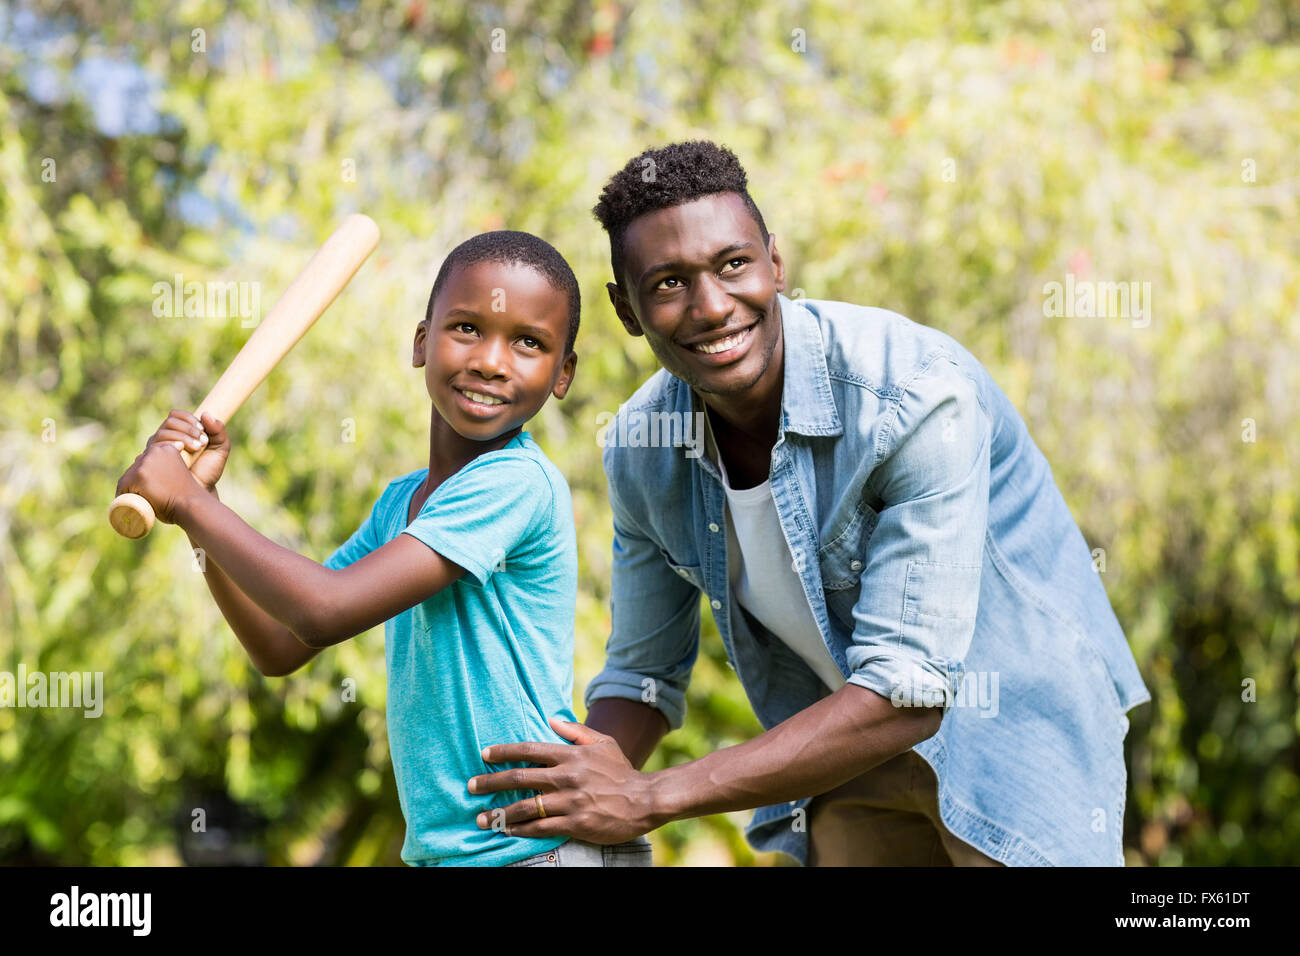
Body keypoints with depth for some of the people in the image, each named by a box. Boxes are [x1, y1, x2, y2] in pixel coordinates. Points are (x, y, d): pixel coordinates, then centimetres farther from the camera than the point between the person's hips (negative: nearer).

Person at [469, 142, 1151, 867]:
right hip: (853, 754, 5)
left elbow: (904, 696, -30)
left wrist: (654, 799, -29)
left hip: (1013, 734, -4)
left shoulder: (919, 398, -28)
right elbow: (643, 675, 4)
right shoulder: (641, 449, -9)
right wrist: (580, 781, -19)